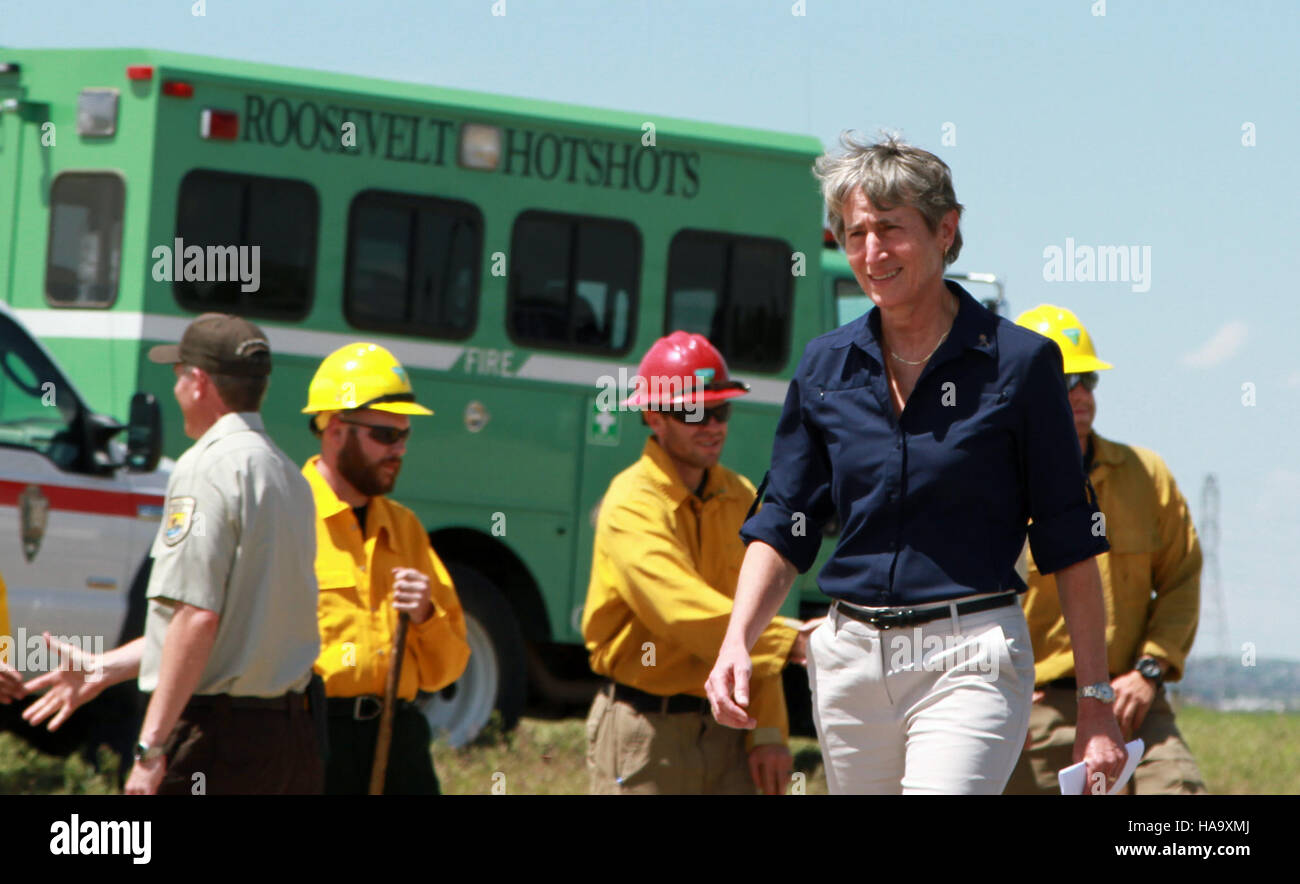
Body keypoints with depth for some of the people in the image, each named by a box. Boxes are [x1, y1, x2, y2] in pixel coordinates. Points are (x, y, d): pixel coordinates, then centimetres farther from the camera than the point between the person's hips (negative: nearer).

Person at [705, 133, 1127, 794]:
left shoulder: (1018, 362, -3)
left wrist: (1097, 700, -2)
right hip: (851, 661, 5)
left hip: (970, 663, -5)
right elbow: (783, 527, 12)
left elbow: (1069, 543, -1)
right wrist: (737, 641, -5)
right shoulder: (825, 367, 9)